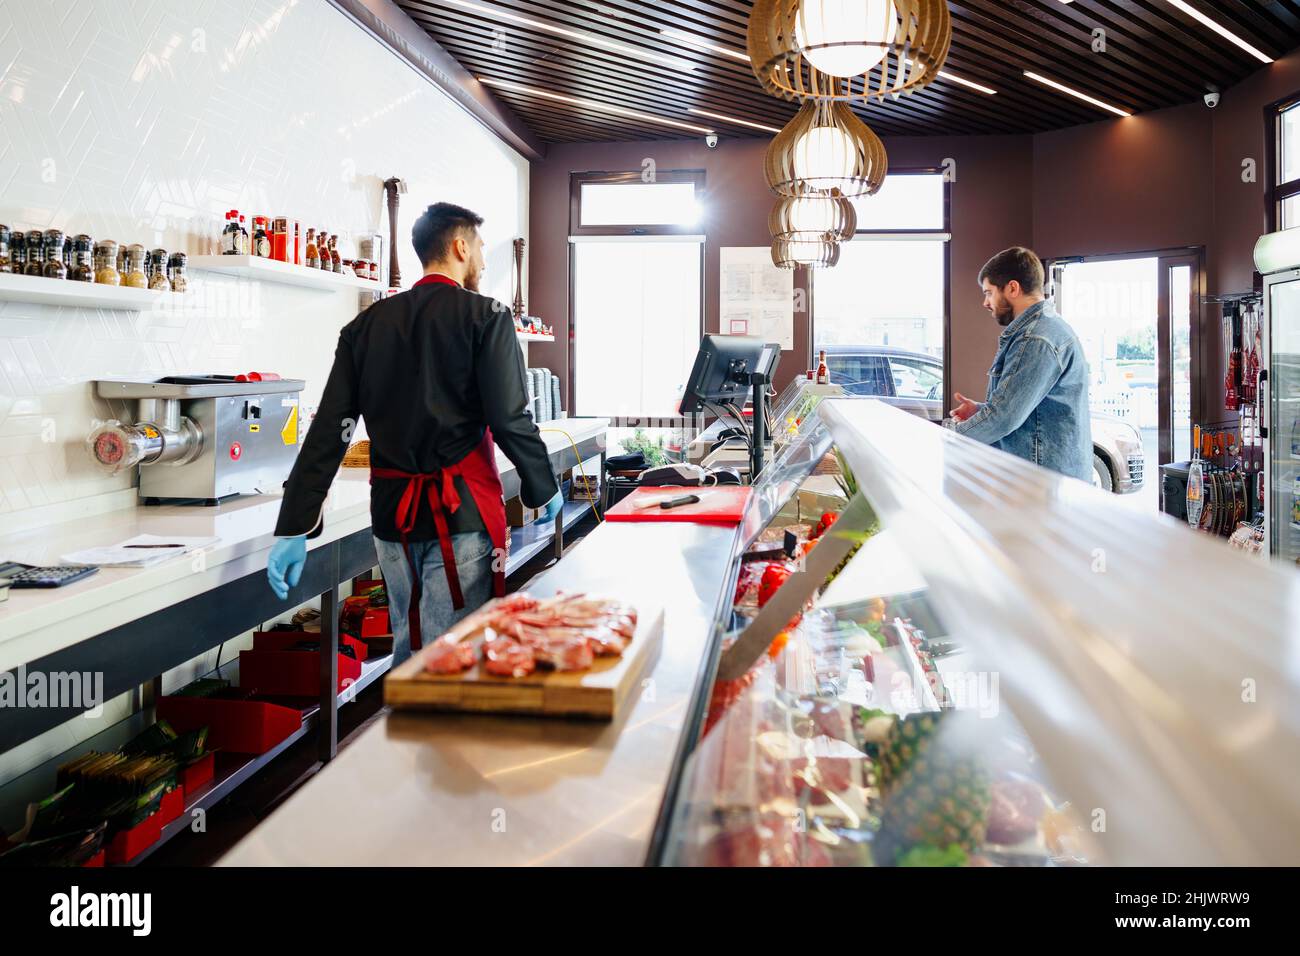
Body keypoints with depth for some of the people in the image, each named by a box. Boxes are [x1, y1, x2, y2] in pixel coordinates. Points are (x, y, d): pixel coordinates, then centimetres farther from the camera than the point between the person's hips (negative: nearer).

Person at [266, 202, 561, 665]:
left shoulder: (368, 324, 9)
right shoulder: (485, 316, -5)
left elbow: (329, 429, 4)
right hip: (462, 510, -5)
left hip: (392, 511, 5)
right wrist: (544, 488, 5)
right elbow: (510, 419, -11)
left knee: (407, 649, 20)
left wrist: (294, 528, 4)